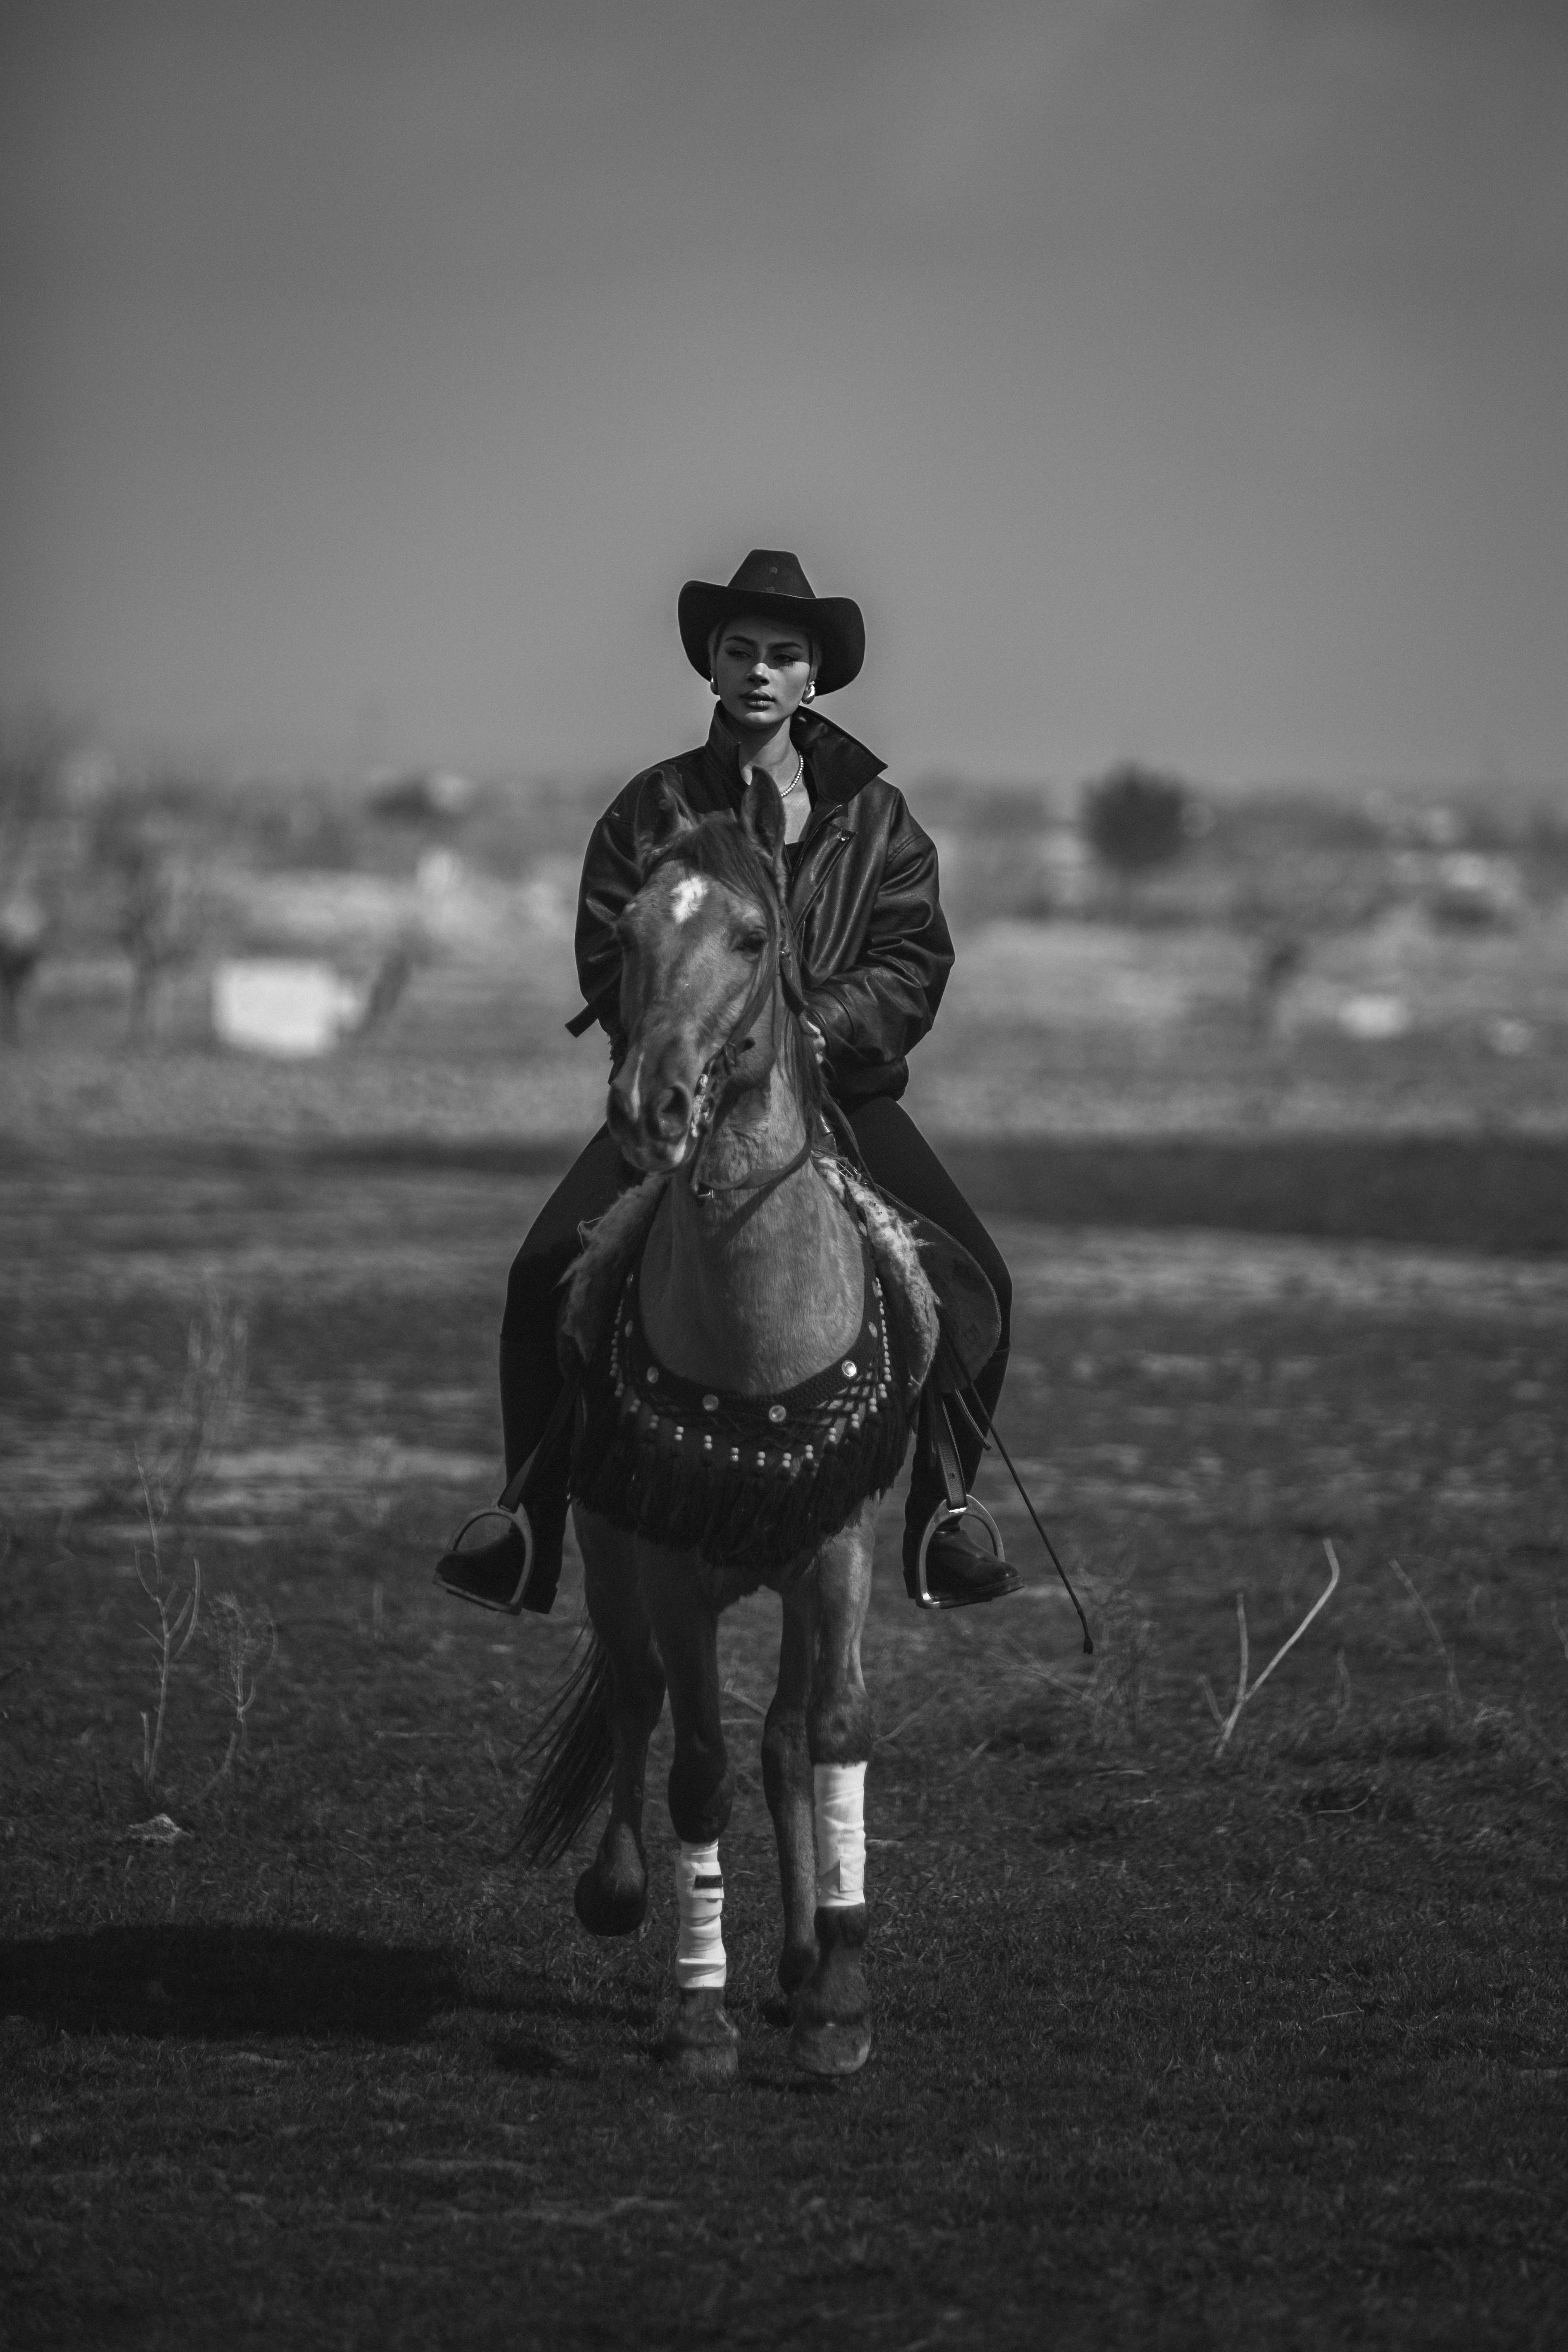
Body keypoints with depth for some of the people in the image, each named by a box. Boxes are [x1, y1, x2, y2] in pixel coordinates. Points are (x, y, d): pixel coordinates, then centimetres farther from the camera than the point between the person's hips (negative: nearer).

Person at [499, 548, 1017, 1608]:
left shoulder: (875, 816, 7)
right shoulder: (653, 807, 5)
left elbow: (916, 963, 0)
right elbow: (610, 961, 0)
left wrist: (819, 1026, -18)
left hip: (840, 1084, 1)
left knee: (975, 1279, -17)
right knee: (546, 1272, -21)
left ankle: (940, 1513, -1)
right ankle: (532, 1514, -7)